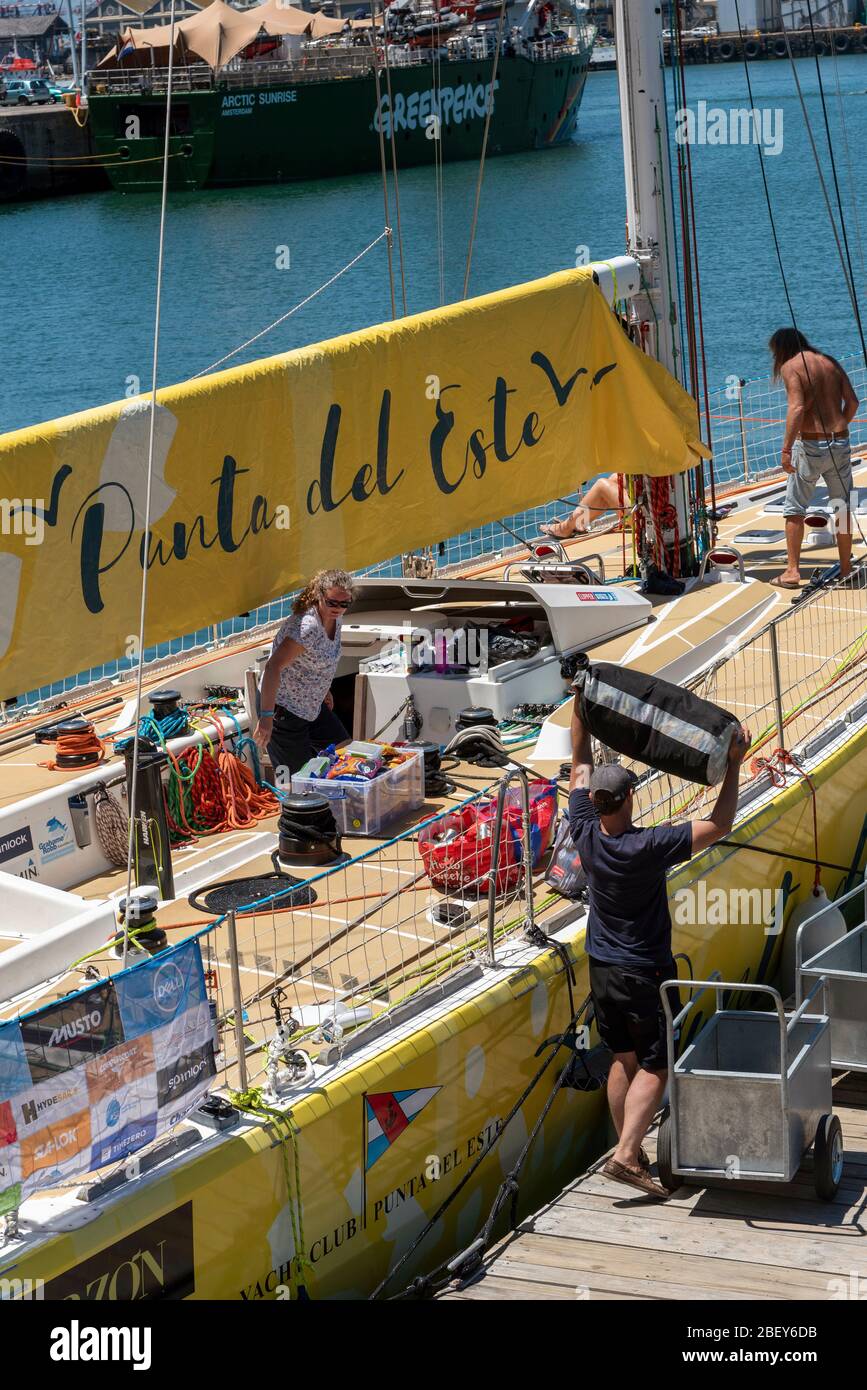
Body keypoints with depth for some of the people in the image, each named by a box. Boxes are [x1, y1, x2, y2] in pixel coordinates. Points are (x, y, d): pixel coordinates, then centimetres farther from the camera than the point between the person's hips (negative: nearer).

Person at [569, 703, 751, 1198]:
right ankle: (626, 1155, -11)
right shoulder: (649, 848, -25)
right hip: (645, 973, -6)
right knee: (654, 1068, 1)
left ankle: (630, 1151, 21)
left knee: (624, 1059, 17)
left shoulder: (586, 835, -9)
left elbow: (581, 764, 4)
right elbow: (719, 825, -21)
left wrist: (581, 705, 7)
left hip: (602, 970, 6)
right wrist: (734, 766, -15)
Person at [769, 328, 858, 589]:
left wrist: (786, 449, -20)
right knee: (842, 507, 14)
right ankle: (846, 567, 20)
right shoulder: (830, 362, 12)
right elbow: (852, 401, 9)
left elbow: (797, 408, -18)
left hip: (810, 443, -5)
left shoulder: (791, 366, -6)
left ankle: (792, 571, 0)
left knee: (794, 509, 3)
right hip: (840, 441, 5)